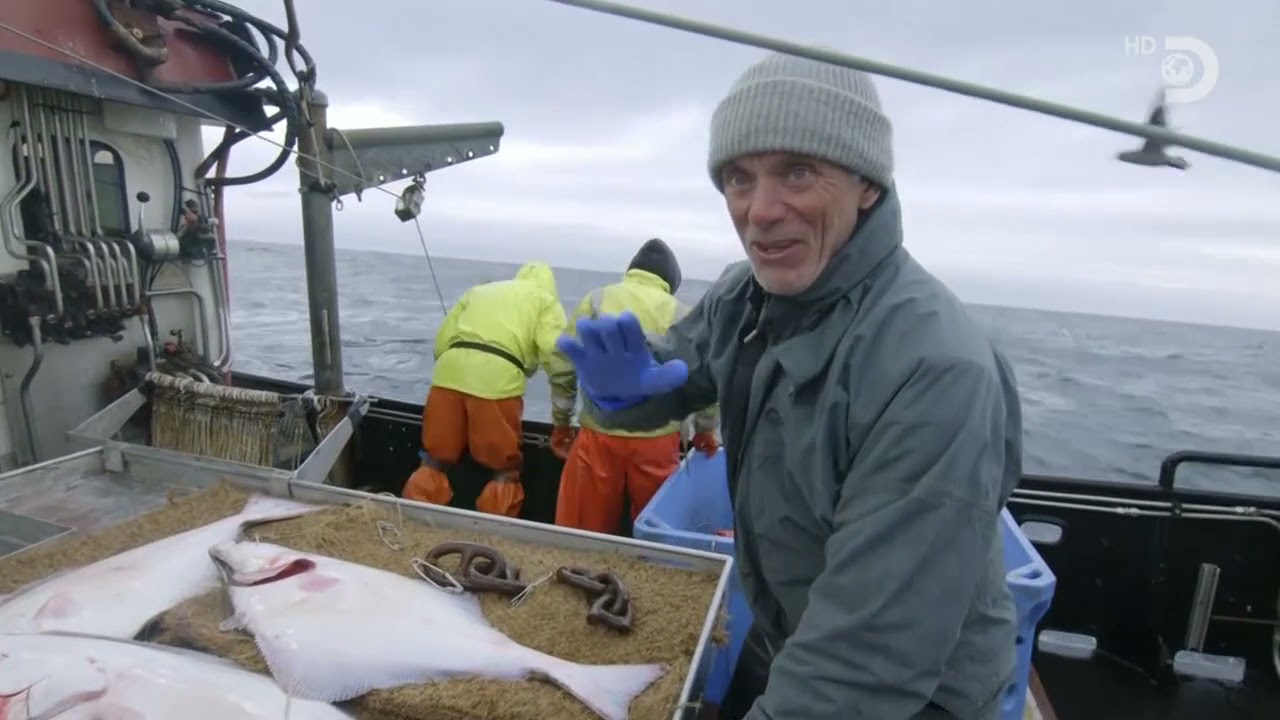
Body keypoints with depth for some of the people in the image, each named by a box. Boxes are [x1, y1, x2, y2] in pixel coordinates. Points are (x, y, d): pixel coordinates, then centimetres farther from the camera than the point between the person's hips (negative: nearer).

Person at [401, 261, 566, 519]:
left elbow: (442, 339, 22)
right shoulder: (547, 300, 19)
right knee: (504, 468, 10)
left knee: (436, 457, 16)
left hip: (450, 373, 4)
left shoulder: (479, 290, 31)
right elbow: (551, 349, 1)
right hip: (498, 378, -4)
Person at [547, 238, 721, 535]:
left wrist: (561, 423, 13)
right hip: (657, 439, 0)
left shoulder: (596, 301, 4)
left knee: (584, 533, 13)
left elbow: (563, 367, 2)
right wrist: (705, 432, 17)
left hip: (599, 435, 0)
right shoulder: (680, 314, 3)